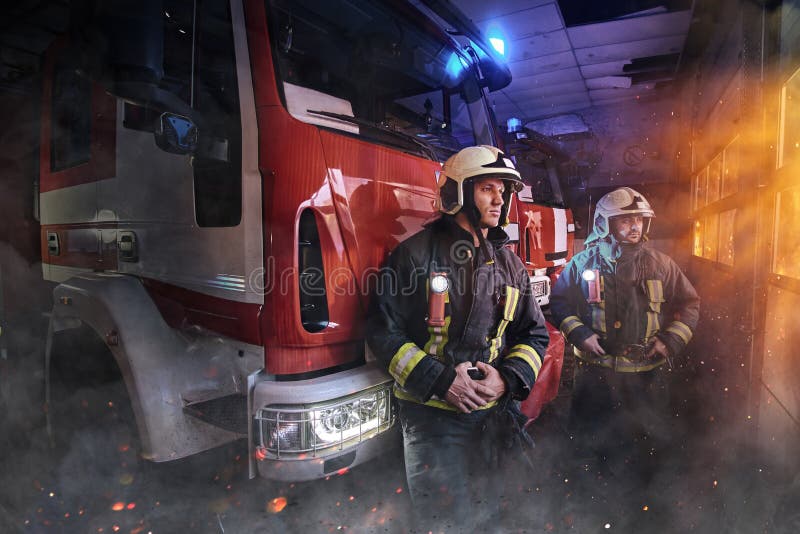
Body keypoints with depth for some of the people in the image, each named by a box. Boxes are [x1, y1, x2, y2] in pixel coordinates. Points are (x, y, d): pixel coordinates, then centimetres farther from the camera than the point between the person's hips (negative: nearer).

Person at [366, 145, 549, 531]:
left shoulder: (510, 264, 7)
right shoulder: (417, 253, -8)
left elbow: (534, 334, 10)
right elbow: (384, 331, -10)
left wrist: (508, 378, -9)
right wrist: (440, 380, -17)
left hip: (490, 415, 5)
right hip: (430, 416, -4)